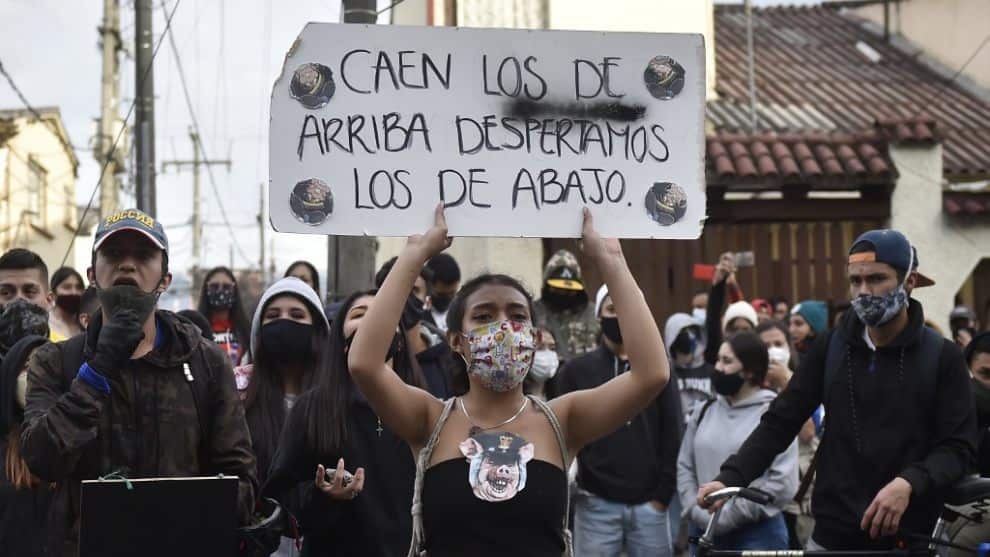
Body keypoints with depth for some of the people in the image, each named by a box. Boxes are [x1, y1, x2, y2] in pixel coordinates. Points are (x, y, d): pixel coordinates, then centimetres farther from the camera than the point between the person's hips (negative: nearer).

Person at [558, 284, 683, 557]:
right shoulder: (577, 370, 5)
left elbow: (672, 435, 6)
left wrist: (663, 494, -1)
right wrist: (574, 488, -6)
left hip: (649, 504, 1)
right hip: (596, 505, -1)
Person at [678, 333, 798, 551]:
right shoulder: (703, 412, 12)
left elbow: (783, 482, -13)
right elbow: (685, 467, 12)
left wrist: (730, 516, -14)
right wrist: (698, 512, -4)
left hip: (758, 532, -5)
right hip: (706, 531, 5)